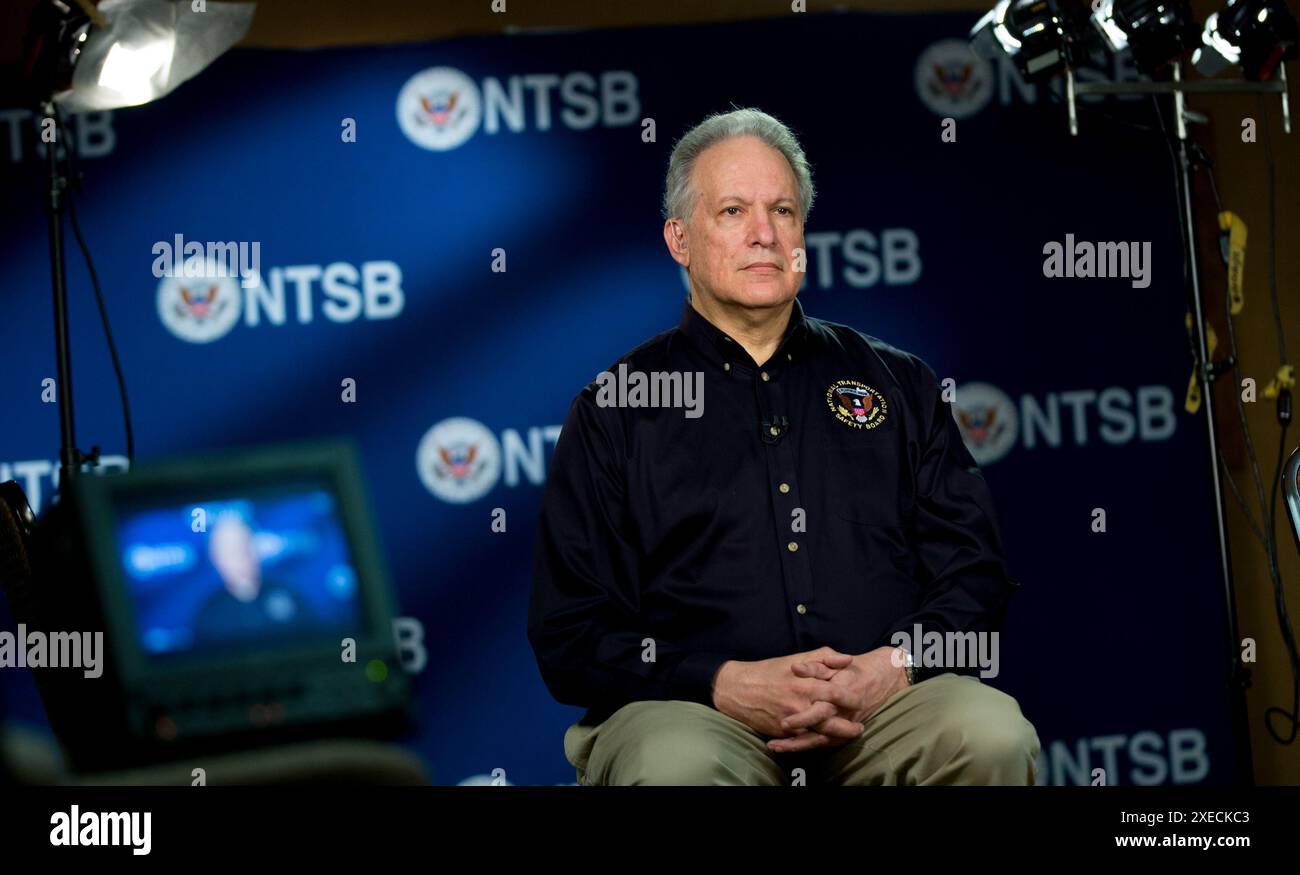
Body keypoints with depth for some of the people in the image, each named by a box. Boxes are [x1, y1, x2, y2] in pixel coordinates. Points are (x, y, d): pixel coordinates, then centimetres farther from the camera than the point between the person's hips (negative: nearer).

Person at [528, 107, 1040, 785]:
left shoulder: (896, 383, 19)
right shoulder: (615, 410, 12)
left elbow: (973, 573, 13)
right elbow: (570, 633, 4)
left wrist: (892, 666, -9)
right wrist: (729, 685, -13)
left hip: (886, 702, 2)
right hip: (690, 711, -2)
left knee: (992, 734, -30)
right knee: (673, 766, -37)